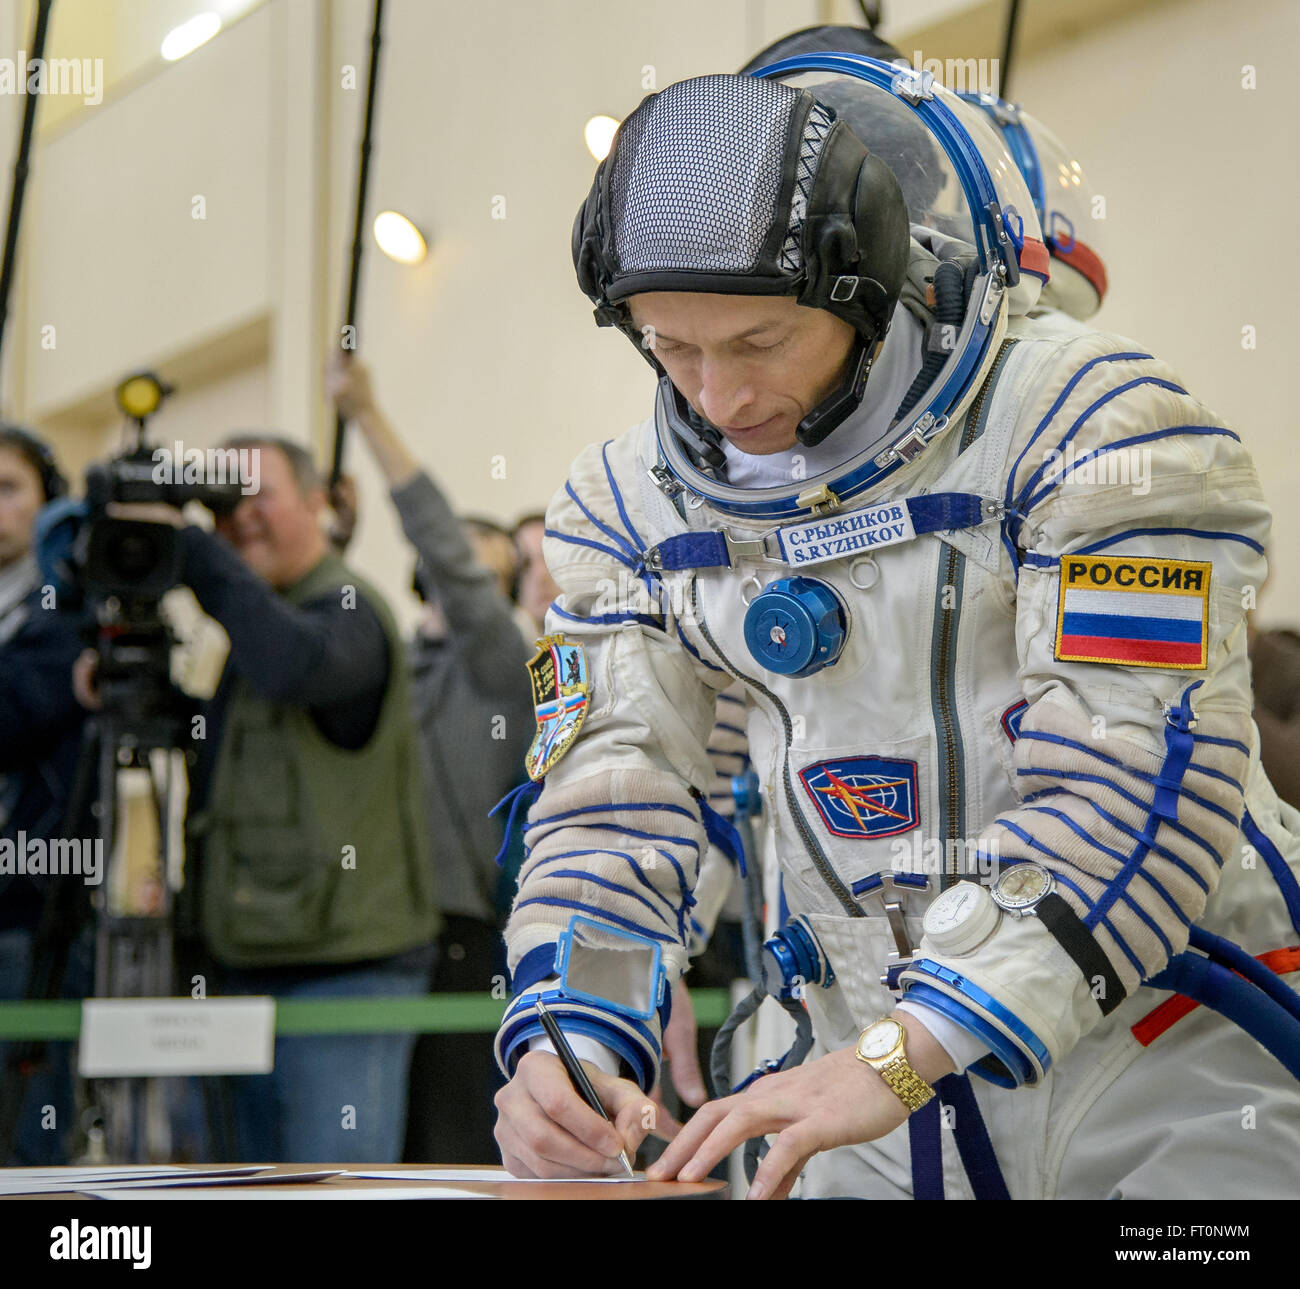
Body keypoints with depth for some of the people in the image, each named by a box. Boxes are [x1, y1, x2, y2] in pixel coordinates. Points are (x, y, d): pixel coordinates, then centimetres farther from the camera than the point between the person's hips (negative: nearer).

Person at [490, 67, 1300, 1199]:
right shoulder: (634, 504, 1)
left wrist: (901, 1055, -31)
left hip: (1174, 1075, -4)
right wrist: (571, 1038, -19)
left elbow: (1134, 788, -24)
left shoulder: (1085, 422, -17)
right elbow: (614, 798, 0)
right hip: (887, 1074, 5)